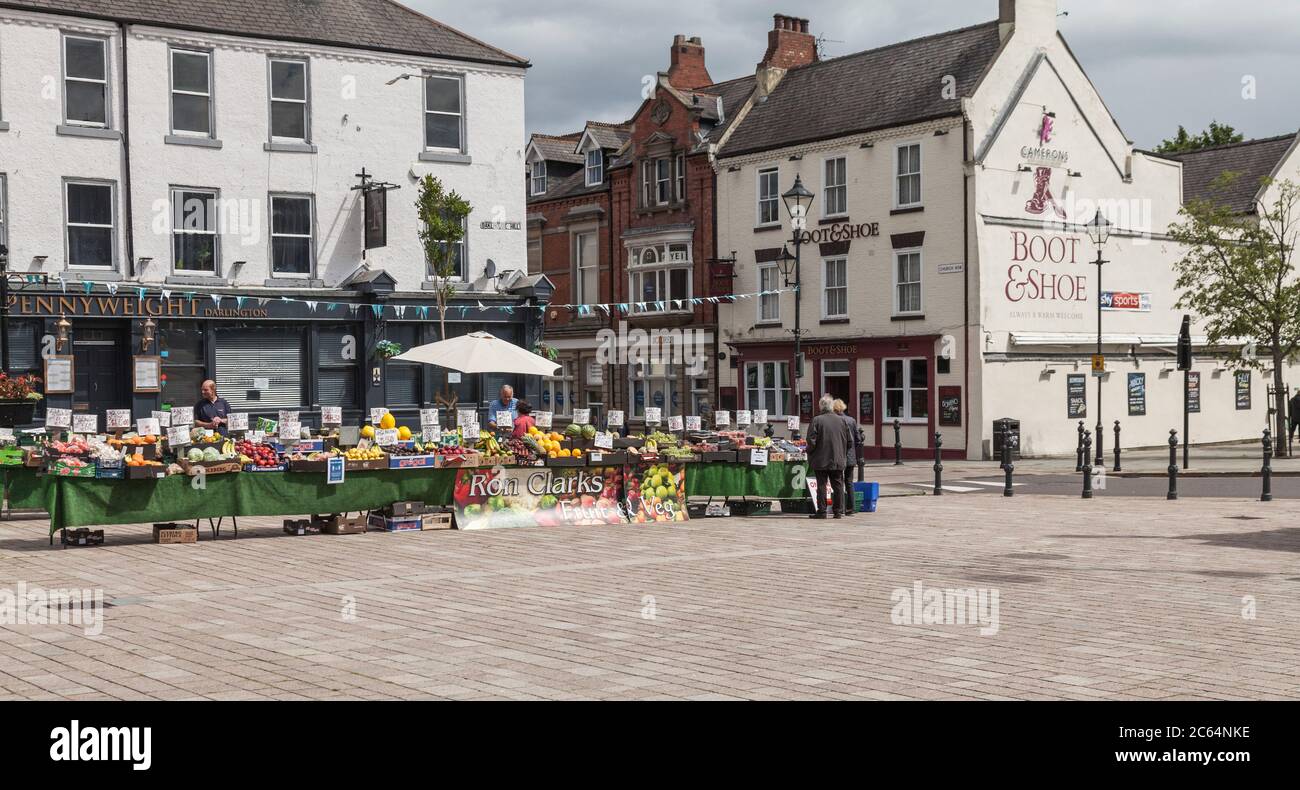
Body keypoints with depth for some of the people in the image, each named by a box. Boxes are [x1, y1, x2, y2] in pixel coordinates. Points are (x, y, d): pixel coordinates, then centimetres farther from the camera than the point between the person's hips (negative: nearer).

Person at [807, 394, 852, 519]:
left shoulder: (816, 420, -11)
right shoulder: (842, 421, 2)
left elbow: (811, 441, -13)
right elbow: (849, 442, 6)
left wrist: (810, 454, 4)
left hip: (821, 461, -3)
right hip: (838, 460, 3)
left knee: (821, 486, 3)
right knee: (838, 486, 10)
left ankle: (822, 511, 3)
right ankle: (839, 511, 11)